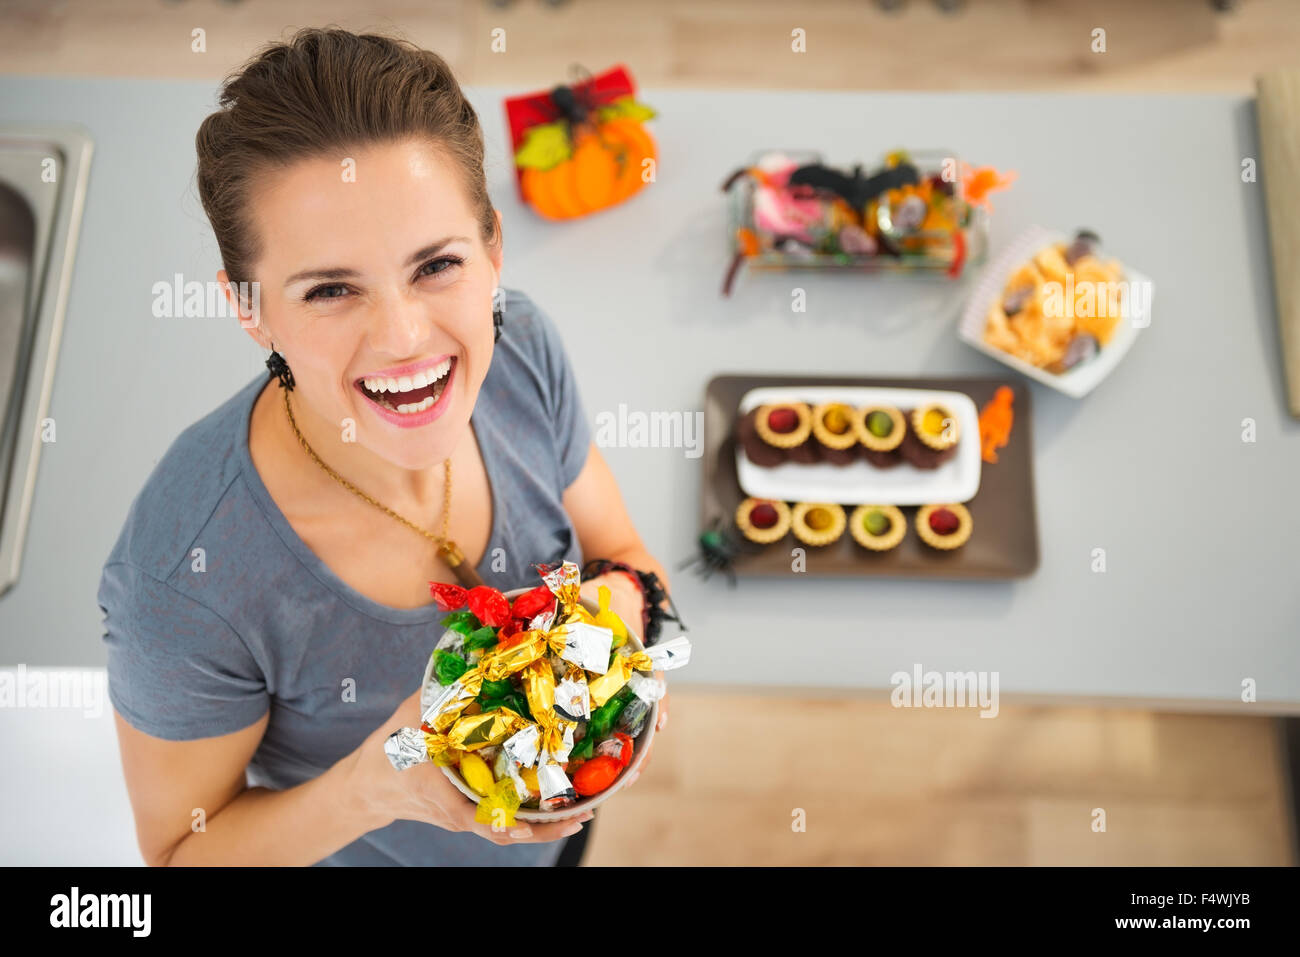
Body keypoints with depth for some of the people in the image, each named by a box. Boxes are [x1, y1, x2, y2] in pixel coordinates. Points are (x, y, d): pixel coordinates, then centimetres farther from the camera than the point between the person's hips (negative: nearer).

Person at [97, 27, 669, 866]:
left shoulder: (522, 351, -24)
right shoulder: (183, 579, -35)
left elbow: (628, 558, -10)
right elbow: (181, 849, -18)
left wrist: (619, 601, -33)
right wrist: (376, 788, -36)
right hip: (365, 848, -3)